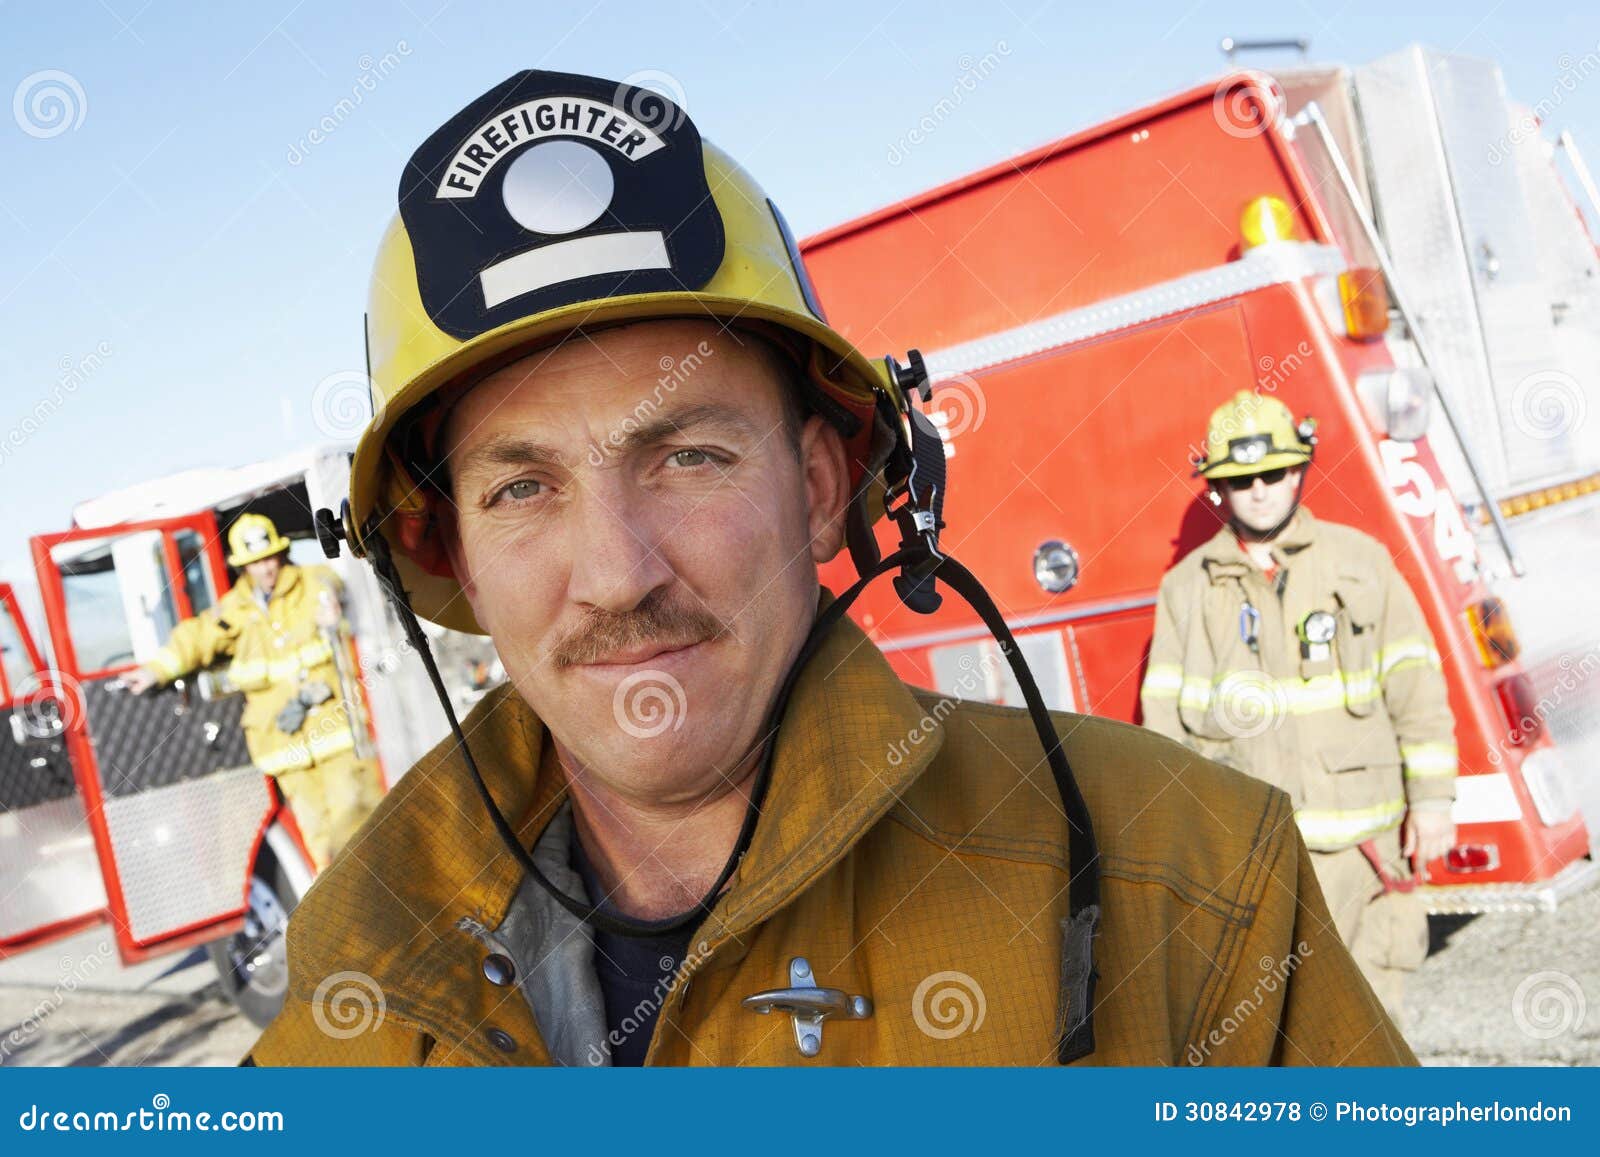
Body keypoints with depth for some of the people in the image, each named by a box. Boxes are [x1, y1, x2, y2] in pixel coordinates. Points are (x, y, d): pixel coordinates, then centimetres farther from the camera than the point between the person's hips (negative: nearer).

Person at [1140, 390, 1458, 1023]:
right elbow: (1164, 713, 5)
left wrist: (1432, 797, -1)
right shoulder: (1186, 586, 6)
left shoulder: (1360, 560, 4)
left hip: (1358, 839, 0)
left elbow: (1415, 685, 3)